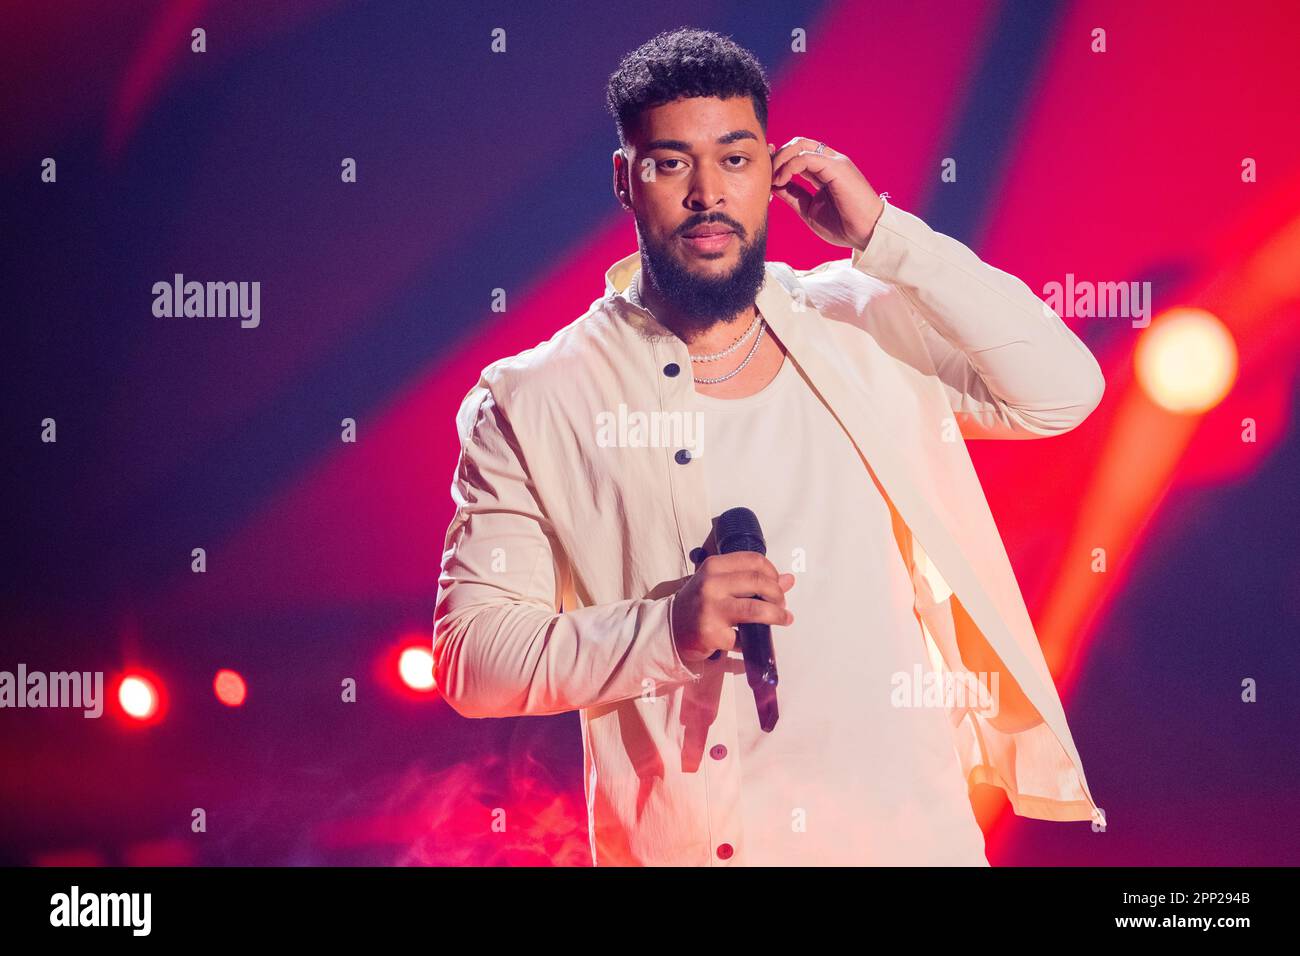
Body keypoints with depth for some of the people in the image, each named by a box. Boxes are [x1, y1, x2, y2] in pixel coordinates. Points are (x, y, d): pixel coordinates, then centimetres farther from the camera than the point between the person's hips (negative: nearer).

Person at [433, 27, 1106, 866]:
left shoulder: (859, 330, 2)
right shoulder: (532, 404, -4)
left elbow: (1062, 390, -7)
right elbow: (471, 655, -6)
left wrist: (883, 233, -10)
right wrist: (665, 632, -20)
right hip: (675, 843, -1)